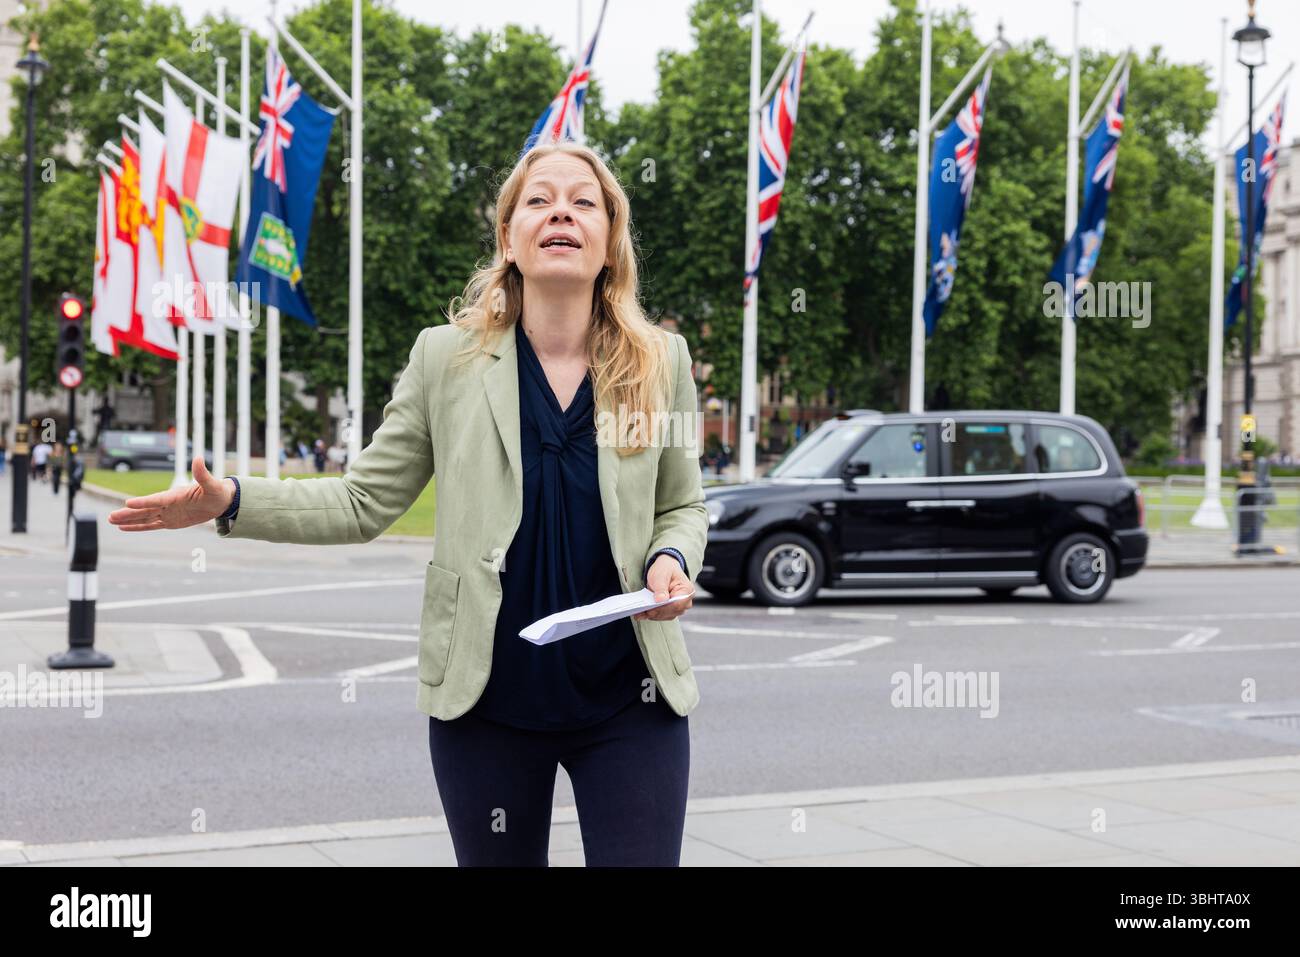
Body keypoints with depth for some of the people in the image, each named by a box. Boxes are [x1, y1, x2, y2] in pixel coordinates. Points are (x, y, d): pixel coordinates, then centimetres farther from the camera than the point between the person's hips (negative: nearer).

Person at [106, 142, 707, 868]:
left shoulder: (661, 360, 2)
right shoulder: (446, 357, 0)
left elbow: (682, 506, 11)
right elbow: (366, 501, 3)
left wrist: (673, 560, -11)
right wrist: (231, 503, -10)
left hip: (629, 697, 0)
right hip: (488, 698, 0)